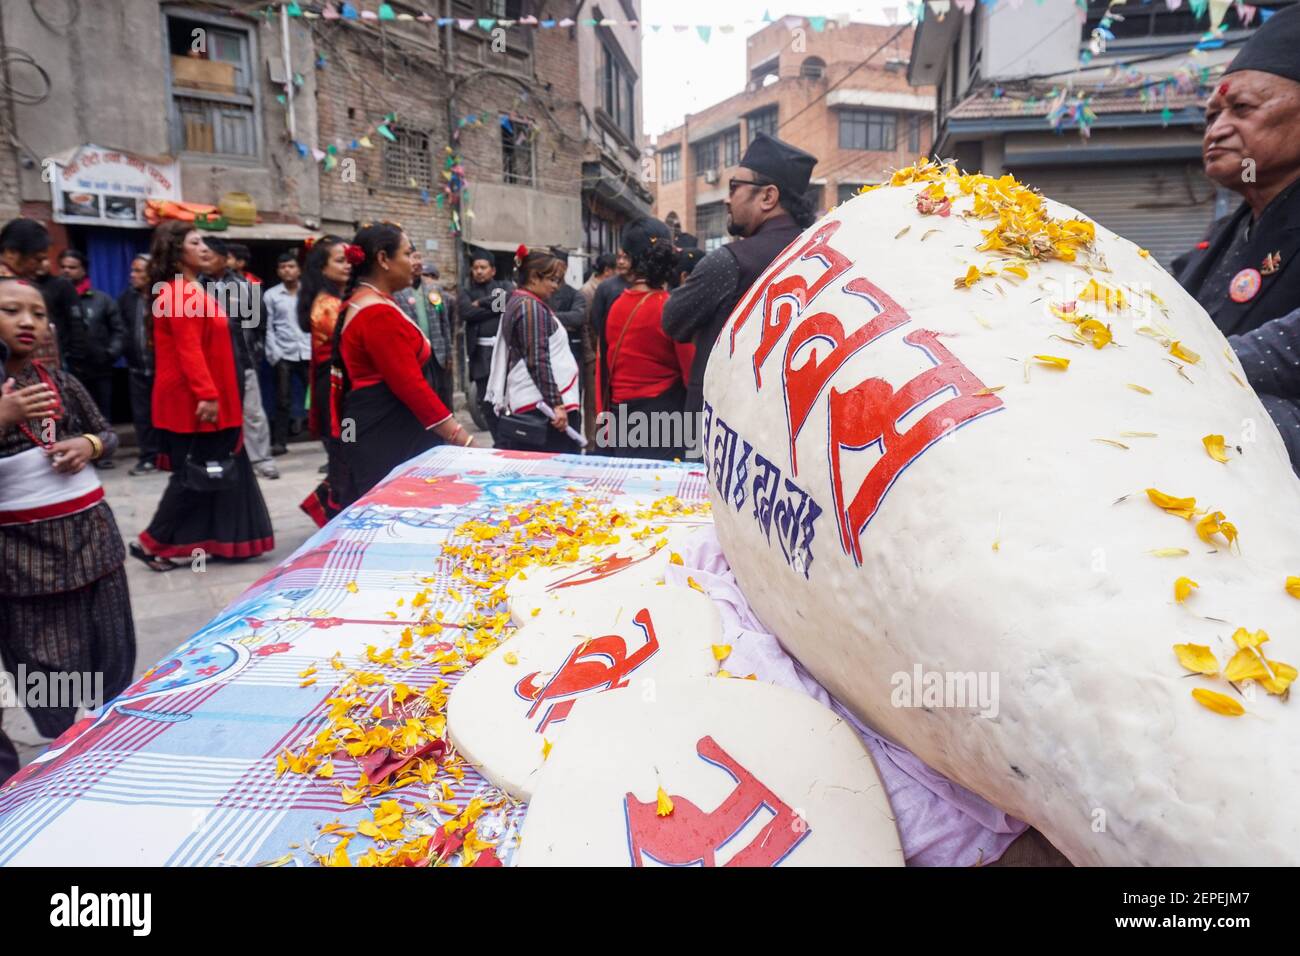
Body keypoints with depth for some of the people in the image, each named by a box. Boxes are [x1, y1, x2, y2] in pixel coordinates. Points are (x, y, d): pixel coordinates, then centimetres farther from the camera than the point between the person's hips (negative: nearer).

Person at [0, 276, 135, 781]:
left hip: (89, 530, 4)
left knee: (111, 649, 13)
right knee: (45, 663, 3)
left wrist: (89, 445, -6)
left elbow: (108, 434, 15)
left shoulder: (62, 382, 5)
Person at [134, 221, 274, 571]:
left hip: (207, 398, 10)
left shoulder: (193, 291, 17)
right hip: (192, 402, -10)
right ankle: (151, 542, 7)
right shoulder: (181, 293, -14)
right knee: (193, 476, -3)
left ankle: (218, 542, 17)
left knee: (215, 474, 11)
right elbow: (188, 350, -23)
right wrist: (206, 394, -28)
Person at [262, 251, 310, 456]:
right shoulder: (270, 295, 7)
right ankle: (279, 442, 8)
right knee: (283, 400, 3)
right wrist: (274, 353, -6)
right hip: (283, 354, 0)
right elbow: (268, 328, 5)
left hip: (308, 352, 0)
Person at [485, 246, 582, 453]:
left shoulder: (518, 303, 19)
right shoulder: (532, 307, -10)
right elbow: (538, 361, -18)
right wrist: (556, 404, -20)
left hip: (525, 405, 10)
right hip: (540, 405, -10)